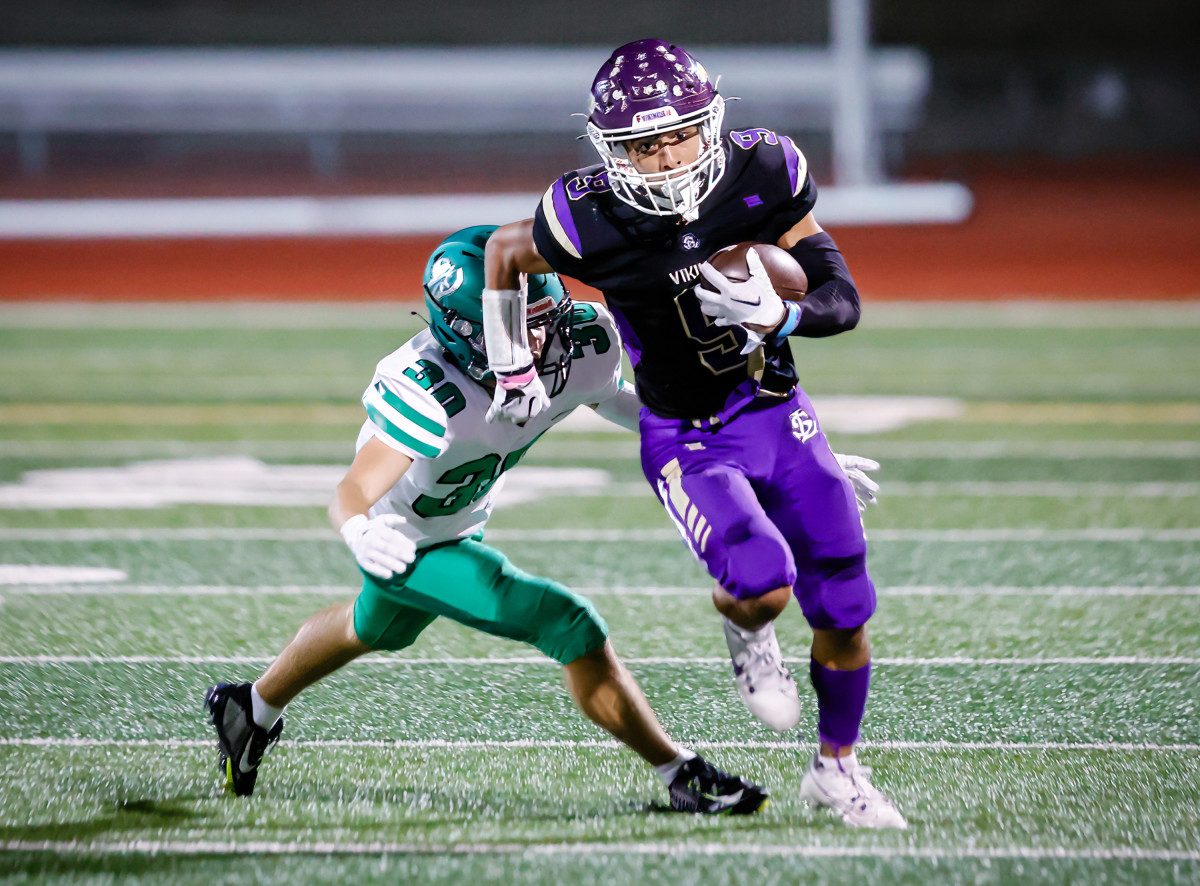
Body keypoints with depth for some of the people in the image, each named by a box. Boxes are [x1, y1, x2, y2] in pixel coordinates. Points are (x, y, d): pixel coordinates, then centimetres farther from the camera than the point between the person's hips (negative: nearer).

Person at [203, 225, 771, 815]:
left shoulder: (585, 343, -25)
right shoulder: (431, 391, -42)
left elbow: (610, 399, -1)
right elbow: (351, 494, -49)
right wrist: (363, 533, -69)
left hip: (461, 521, 7)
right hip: (404, 543, -7)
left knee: (379, 627, 34)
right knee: (571, 628, -16)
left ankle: (254, 710, 59)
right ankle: (682, 777, -2)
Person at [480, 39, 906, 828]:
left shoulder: (761, 178, -16)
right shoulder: (593, 224, -23)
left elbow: (843, 302, -9)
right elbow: (503, 252, -1)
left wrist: (776, 315, -29)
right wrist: (512, 369, 8)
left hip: (779, 415, 4)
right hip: (689, 444, -3)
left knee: (844, 614, 6)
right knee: (763, 579, -29)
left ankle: (836, 767, 33)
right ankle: (747, 634, 10)